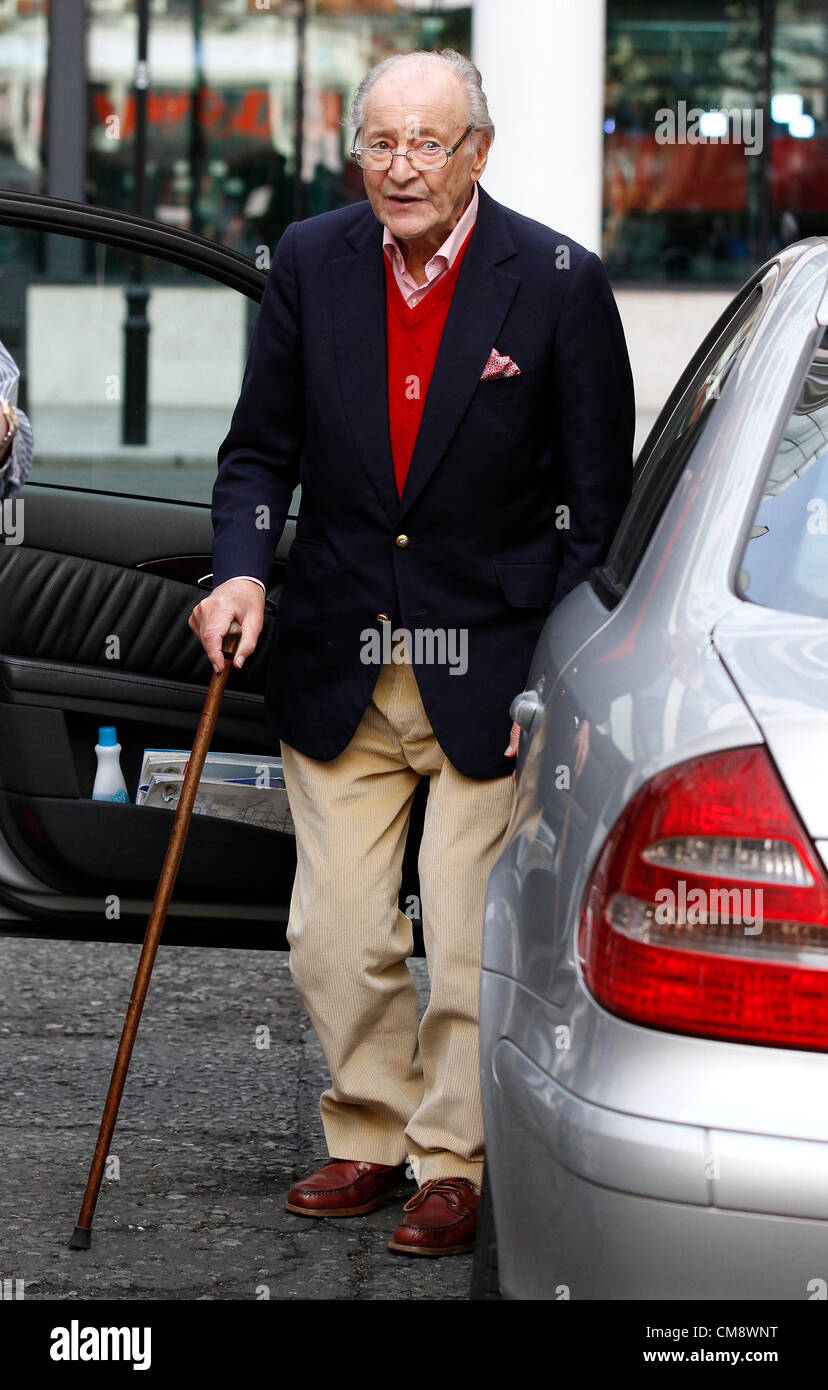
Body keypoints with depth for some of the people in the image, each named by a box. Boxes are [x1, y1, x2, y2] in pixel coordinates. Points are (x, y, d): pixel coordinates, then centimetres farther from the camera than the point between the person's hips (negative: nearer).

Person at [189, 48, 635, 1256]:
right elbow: (261, 448, 9)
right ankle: (369, 1136, 26)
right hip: (338, 664, 3)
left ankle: (453, 1163, 15)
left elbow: (598, 494, -3)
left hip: (489, 673, -3)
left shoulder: (559, 283, -8)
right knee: (336, 939, 6)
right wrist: (241, 569, -11)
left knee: (470, 944, -1)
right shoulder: (311, 264, 1)